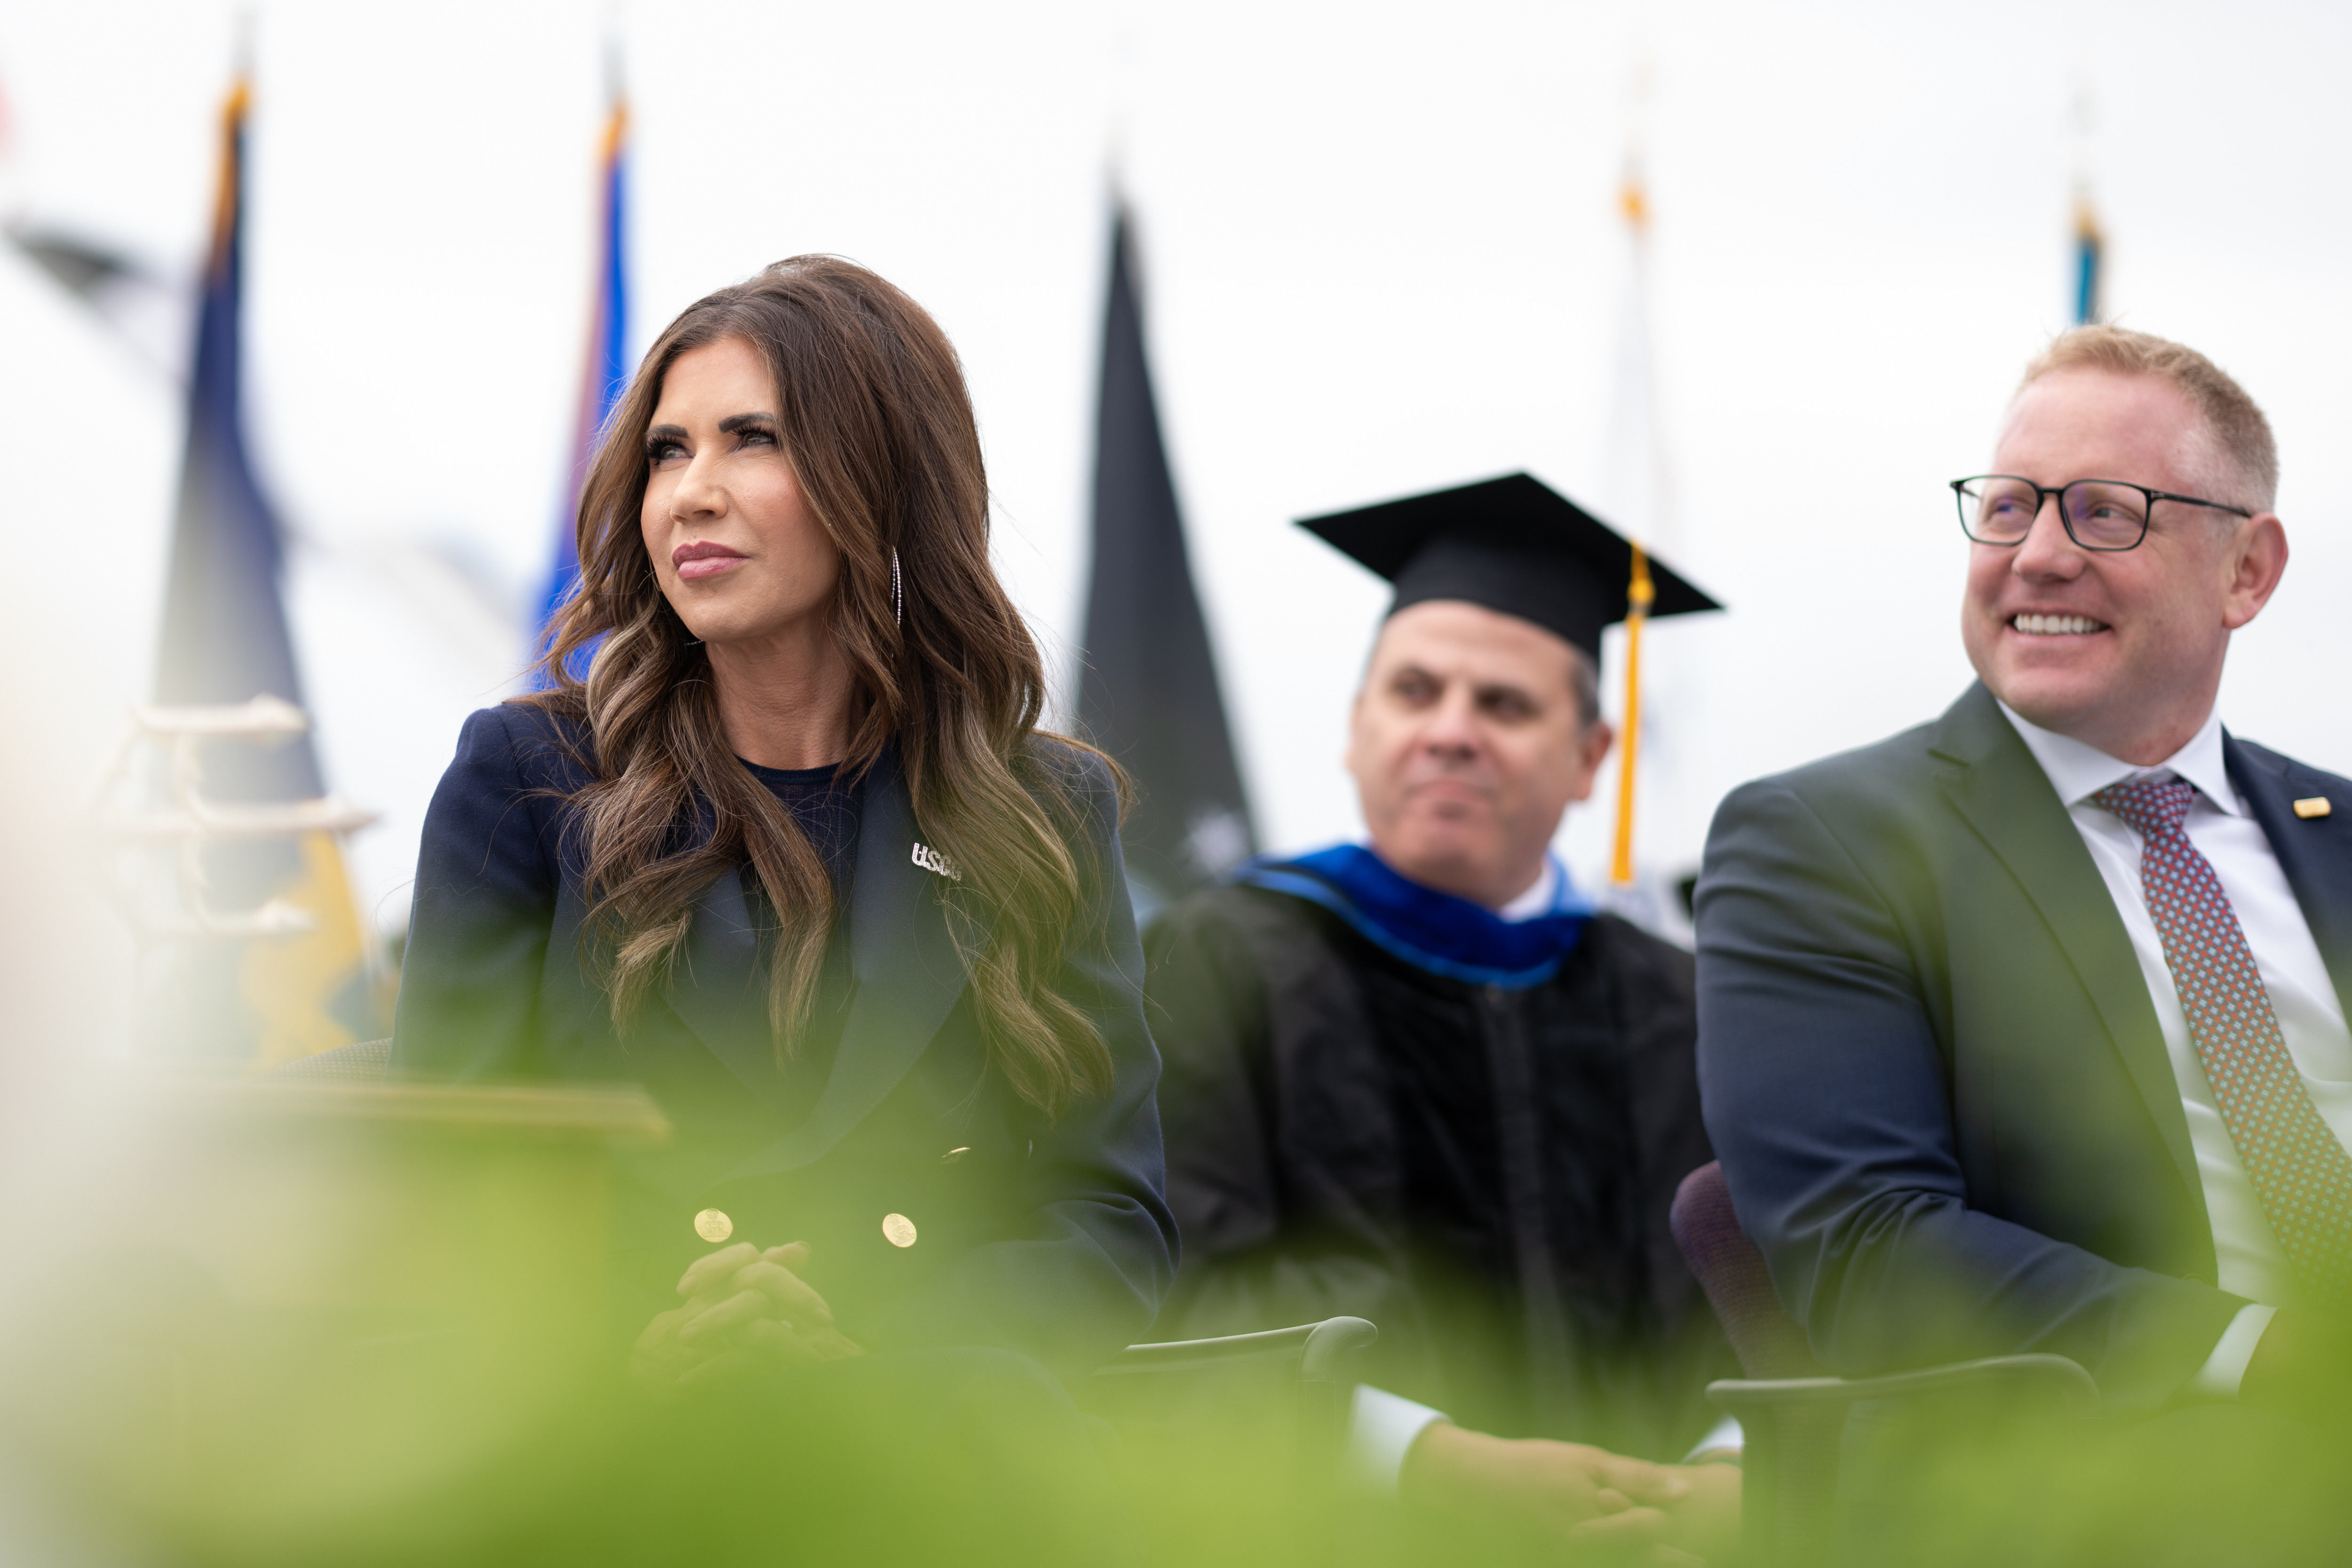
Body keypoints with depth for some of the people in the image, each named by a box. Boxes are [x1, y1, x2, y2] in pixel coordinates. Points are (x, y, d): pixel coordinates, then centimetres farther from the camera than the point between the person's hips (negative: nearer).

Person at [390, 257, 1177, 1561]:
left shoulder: (1044, 815, 13)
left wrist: (872, 1345, -11)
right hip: (601, 1462, -1)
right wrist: (641, 1348, -16)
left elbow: (1117, 1219, 9)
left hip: (936, 1456, 2)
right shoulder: (524, 780, 10)